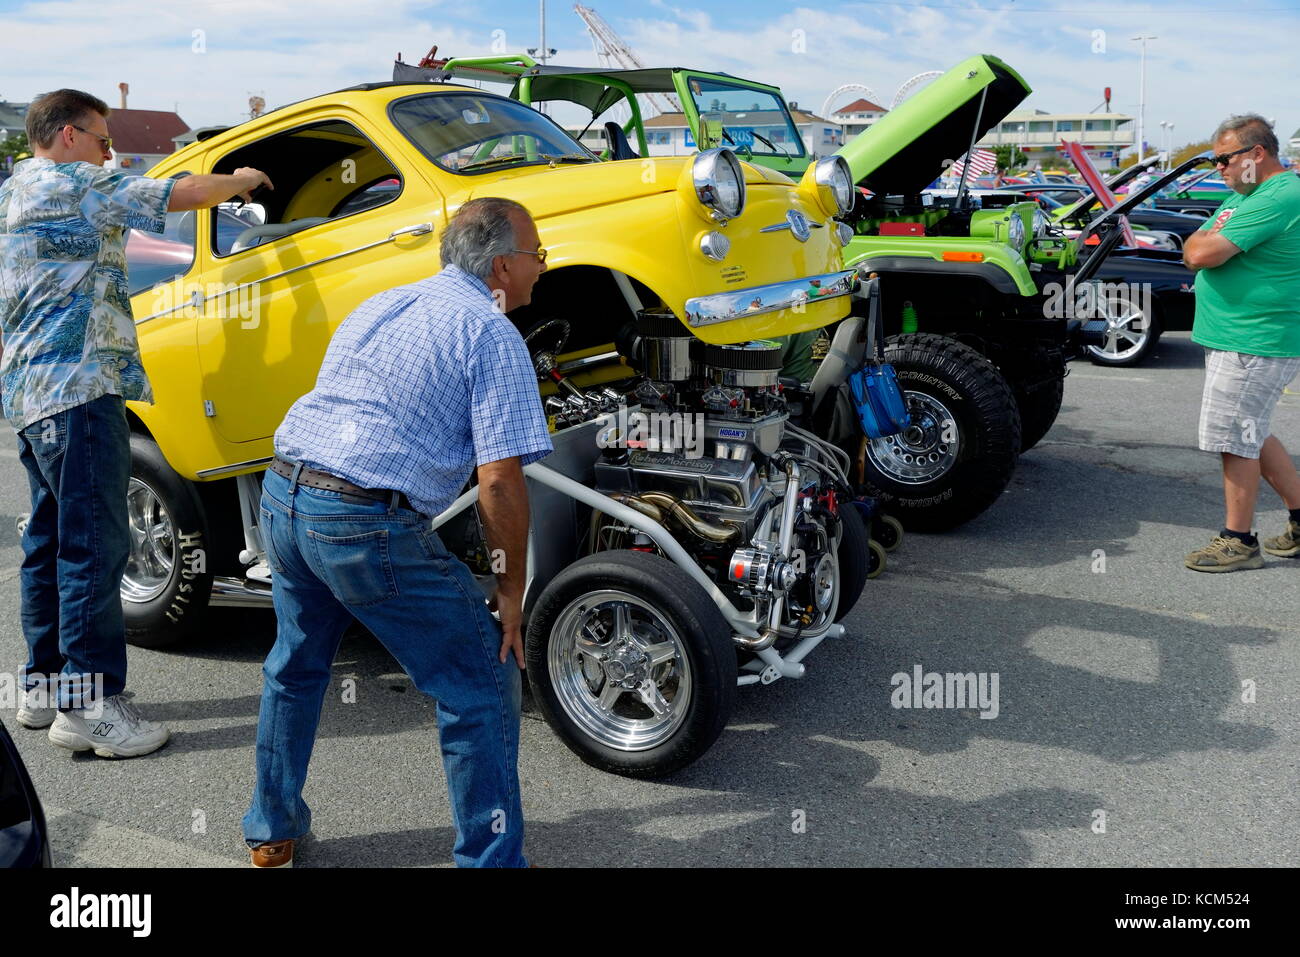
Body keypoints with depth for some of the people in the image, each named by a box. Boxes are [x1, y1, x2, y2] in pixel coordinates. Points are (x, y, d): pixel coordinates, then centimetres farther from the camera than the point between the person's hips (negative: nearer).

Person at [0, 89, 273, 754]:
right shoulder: (72, 184, -5)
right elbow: (185, 193, -4)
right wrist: (240, 180, 13)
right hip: (78, 384, -10)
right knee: (94, 542, -11)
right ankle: (88, 702, -11)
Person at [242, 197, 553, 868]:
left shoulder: (377, 307, 18)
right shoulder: (491, 333, -6)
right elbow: (499, 480, -13)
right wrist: (511, 586, -3)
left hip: (281, 493, 9)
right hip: (369, 523, -8)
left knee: (295, 666, 29)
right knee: (482, 687, 5)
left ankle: (271, 831, 45)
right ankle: (490, 860, 13)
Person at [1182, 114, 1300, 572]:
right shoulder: (1244, 196, 16)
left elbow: (1201, 255, -25)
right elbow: (1193, 249, 14)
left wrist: (1206, 241, -3)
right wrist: (1210, 242, -7)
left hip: (1254, 345, -11)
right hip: (1238, 339, 11)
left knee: (1236, 439, -3)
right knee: (1248, 434, 18)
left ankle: (1239, 541, 8)